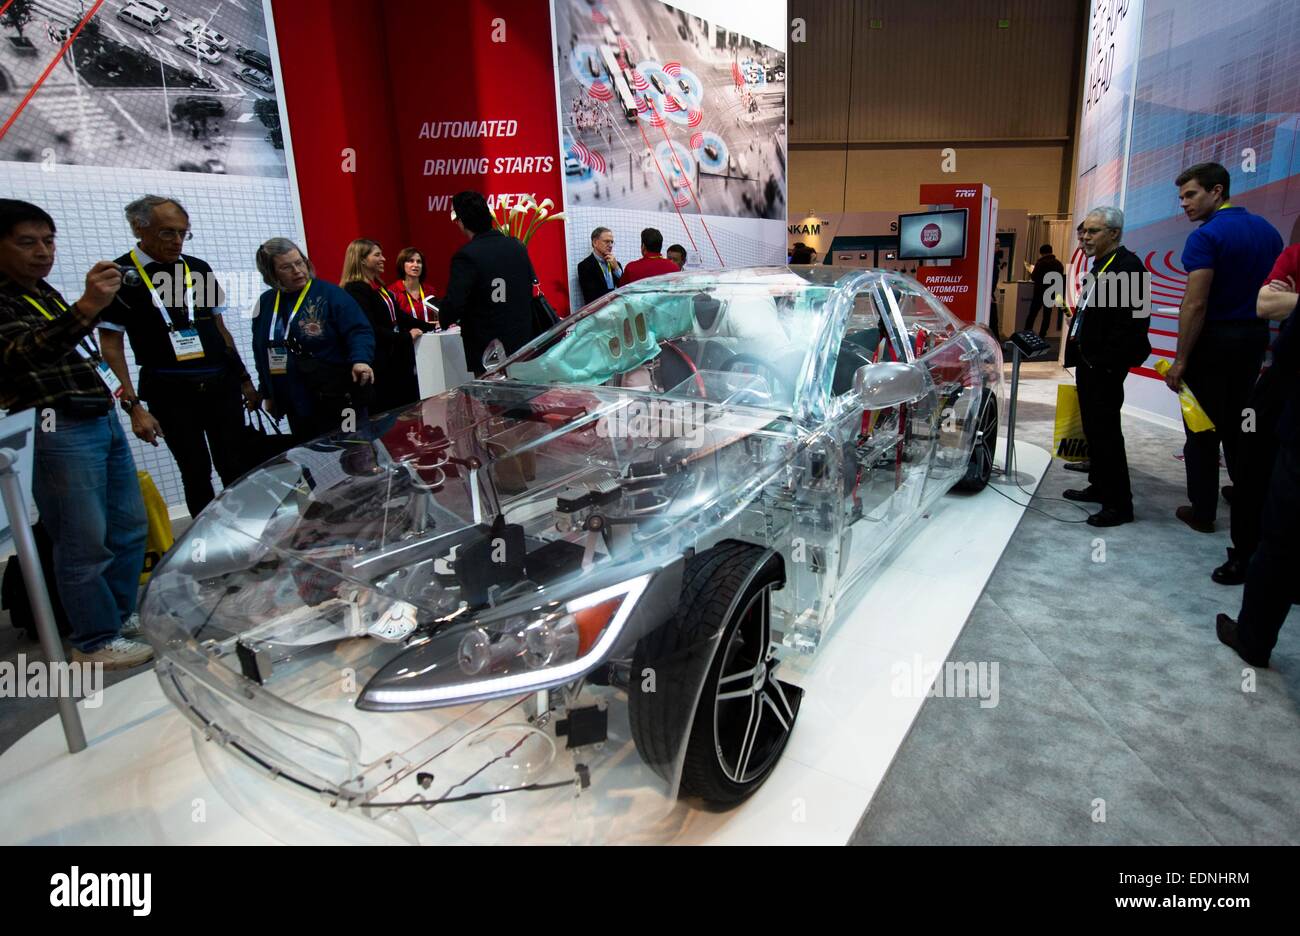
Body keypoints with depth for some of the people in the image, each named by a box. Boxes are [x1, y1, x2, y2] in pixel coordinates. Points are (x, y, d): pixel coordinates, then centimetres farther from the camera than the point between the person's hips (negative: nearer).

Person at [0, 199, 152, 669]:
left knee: (129, 528, 15)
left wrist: (105, 379, 15)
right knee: (85, 544, -2)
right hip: (61, 432, -9)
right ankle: (95, 642, 11)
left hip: (104, 421, 9)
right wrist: (86, 308, -45)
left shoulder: (45, 292, 18)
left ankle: (123, 616, 29)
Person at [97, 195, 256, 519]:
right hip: (171, 395, -3)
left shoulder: (199, 269, 10)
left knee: (236, 469, 5)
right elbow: (112, 346, -4)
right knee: (196, 476, 5)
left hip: (222, 385, 3)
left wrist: (244, 378, 14)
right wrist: (133, 405, -12)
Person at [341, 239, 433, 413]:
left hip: (396, 358, 9)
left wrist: (429, 327, 6)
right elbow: (371, 329, -21)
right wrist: (406, 337, -19)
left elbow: (399, 315, 15)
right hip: (380, 364, -9)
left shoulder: (379, 286, 15)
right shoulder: (356, 290, -13)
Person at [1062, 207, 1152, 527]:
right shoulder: (1102, 266, 16)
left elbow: (1132, 320, -22)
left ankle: (1119, 504, 2)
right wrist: (1079, 352, 13)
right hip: (1088, 362, 10)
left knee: (1105, 430, -6)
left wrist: (1107, 362, -22)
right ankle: (1099, 486, 31)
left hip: (1105, 367, -10)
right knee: (1093, 428, 18)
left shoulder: (1127, 266, -15)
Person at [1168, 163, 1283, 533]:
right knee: (1238, 421, 19)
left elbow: (1196, 304, -20)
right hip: (1255, 337, 7)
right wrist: (1261, 338, 19)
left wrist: (1180, 359, -17)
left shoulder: (1206, 237, -15)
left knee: (1202, 428, 2)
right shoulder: (1267, 230, 10)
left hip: (1213, 340, -7)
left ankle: (1203, 511, 8)